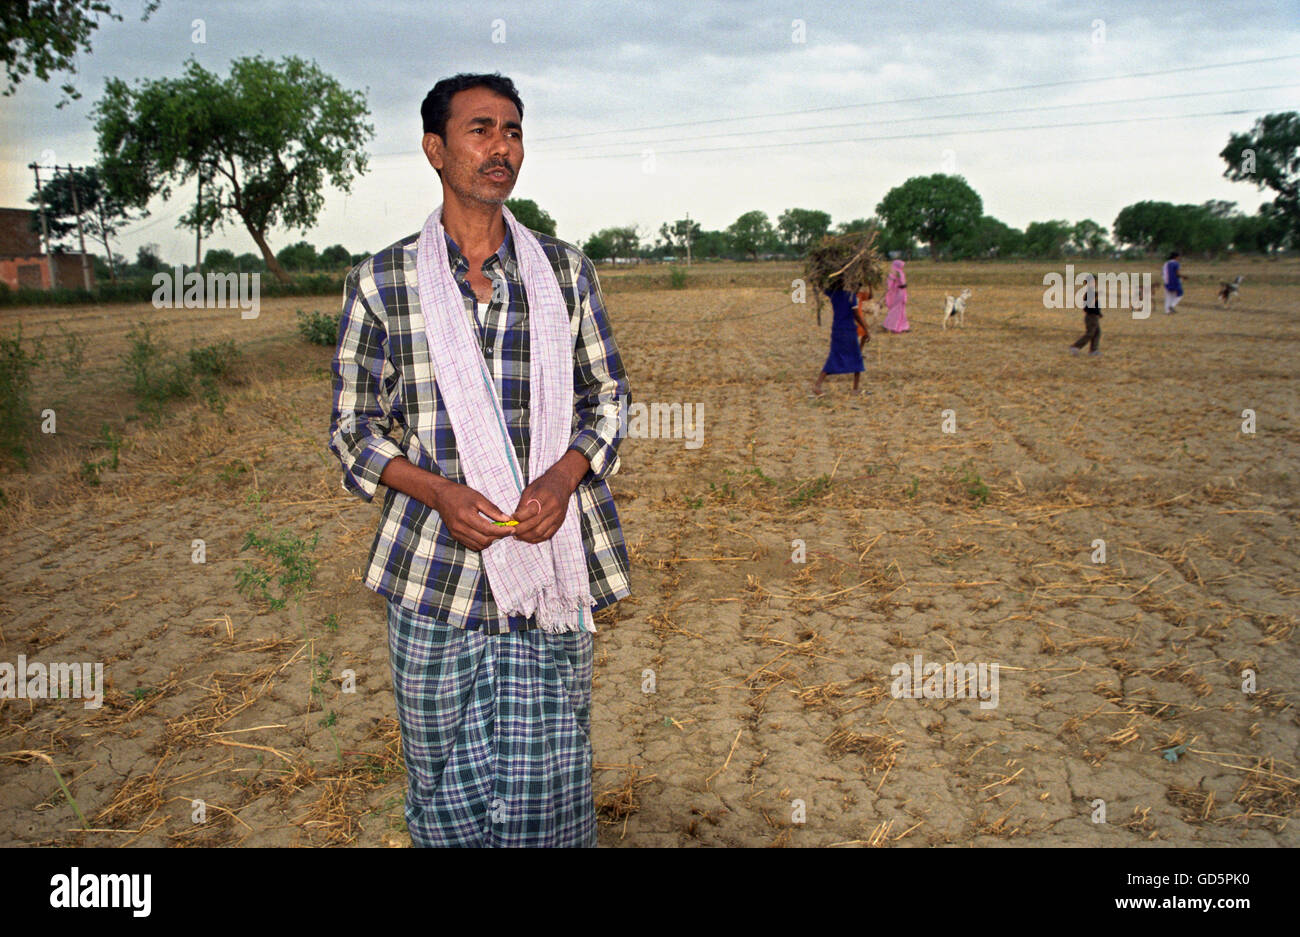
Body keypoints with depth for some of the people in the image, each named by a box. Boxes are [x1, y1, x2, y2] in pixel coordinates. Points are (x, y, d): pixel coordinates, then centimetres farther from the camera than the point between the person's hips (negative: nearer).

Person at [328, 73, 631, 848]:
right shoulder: (381, 282, 2)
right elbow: (354, 426, 5)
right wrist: (438, 491, -13)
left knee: (549, 783, 6)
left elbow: (608, 397, 10)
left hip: (552, 574, 1)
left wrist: (565, 474, -10)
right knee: (445, 789, 11)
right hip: (436, 575, 0)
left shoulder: (566, 271, 7)